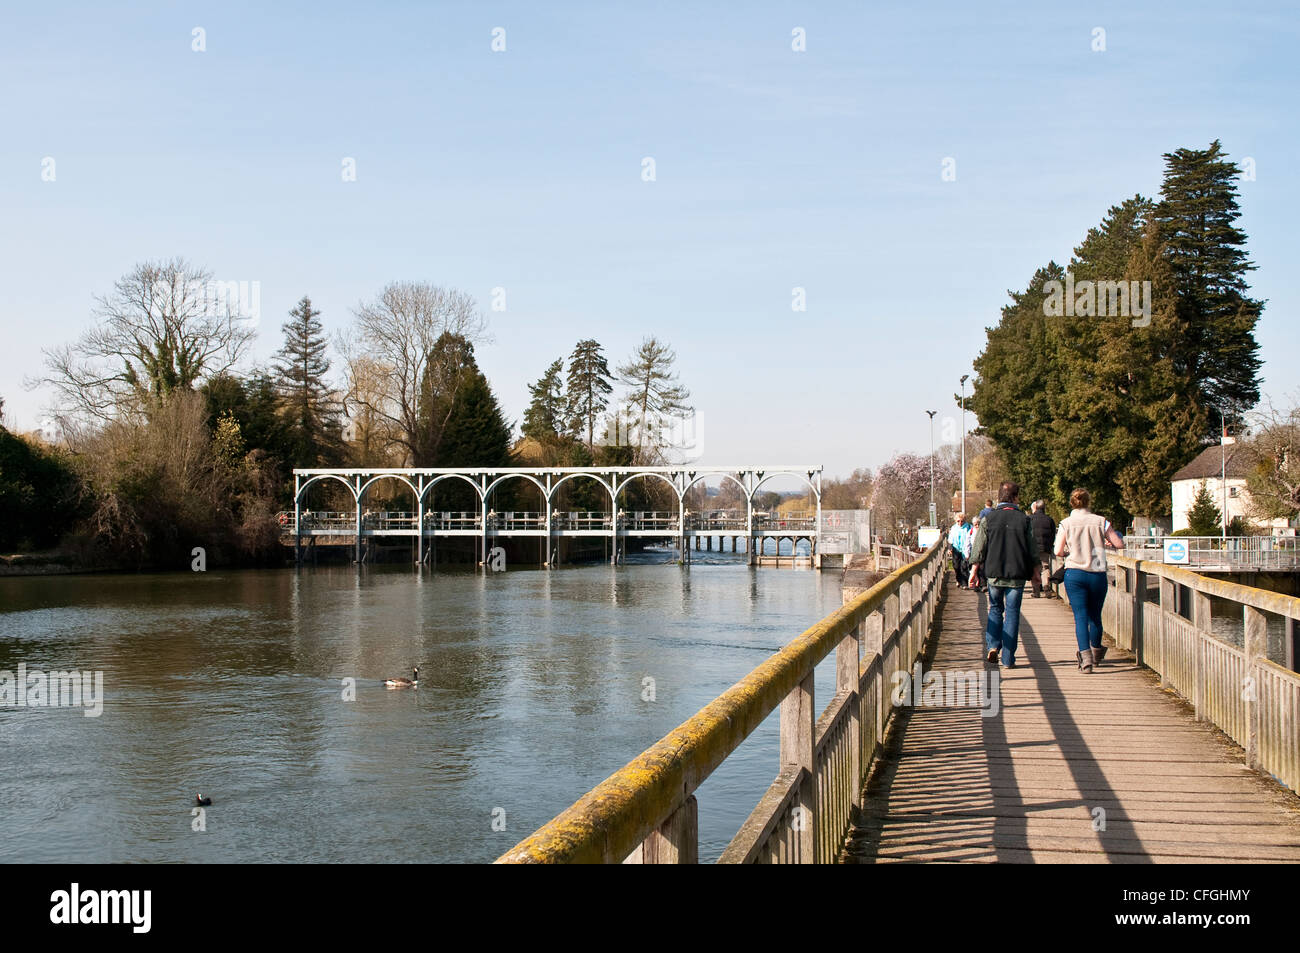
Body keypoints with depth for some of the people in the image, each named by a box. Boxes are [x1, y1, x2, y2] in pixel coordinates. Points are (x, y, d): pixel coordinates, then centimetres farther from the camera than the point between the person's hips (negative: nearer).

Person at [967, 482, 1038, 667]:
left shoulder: (989, 519, -1)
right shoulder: (1024, 520, -3)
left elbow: (978, 549, 0)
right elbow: (1033, 550, 1)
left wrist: (974, 571, 8)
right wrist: (1035, 572, 11)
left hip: (994, 574, 1)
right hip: (1017, 575, -1)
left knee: (995, 609, 19)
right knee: (1012, 613, 5)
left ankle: (992, 646, 2)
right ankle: (1008, 658, 5)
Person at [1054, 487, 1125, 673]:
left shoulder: (1066, 523, -4)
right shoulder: (1100, 522, -1)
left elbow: (1058, 551, -7)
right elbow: (1119, 544, 0)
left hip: (1074, 574, -1)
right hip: (1098, 574, 1)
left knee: (1080, 616, -2)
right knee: (1095, 616, 17)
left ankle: (1085, 656, -17)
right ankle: (1096, 653, 34)